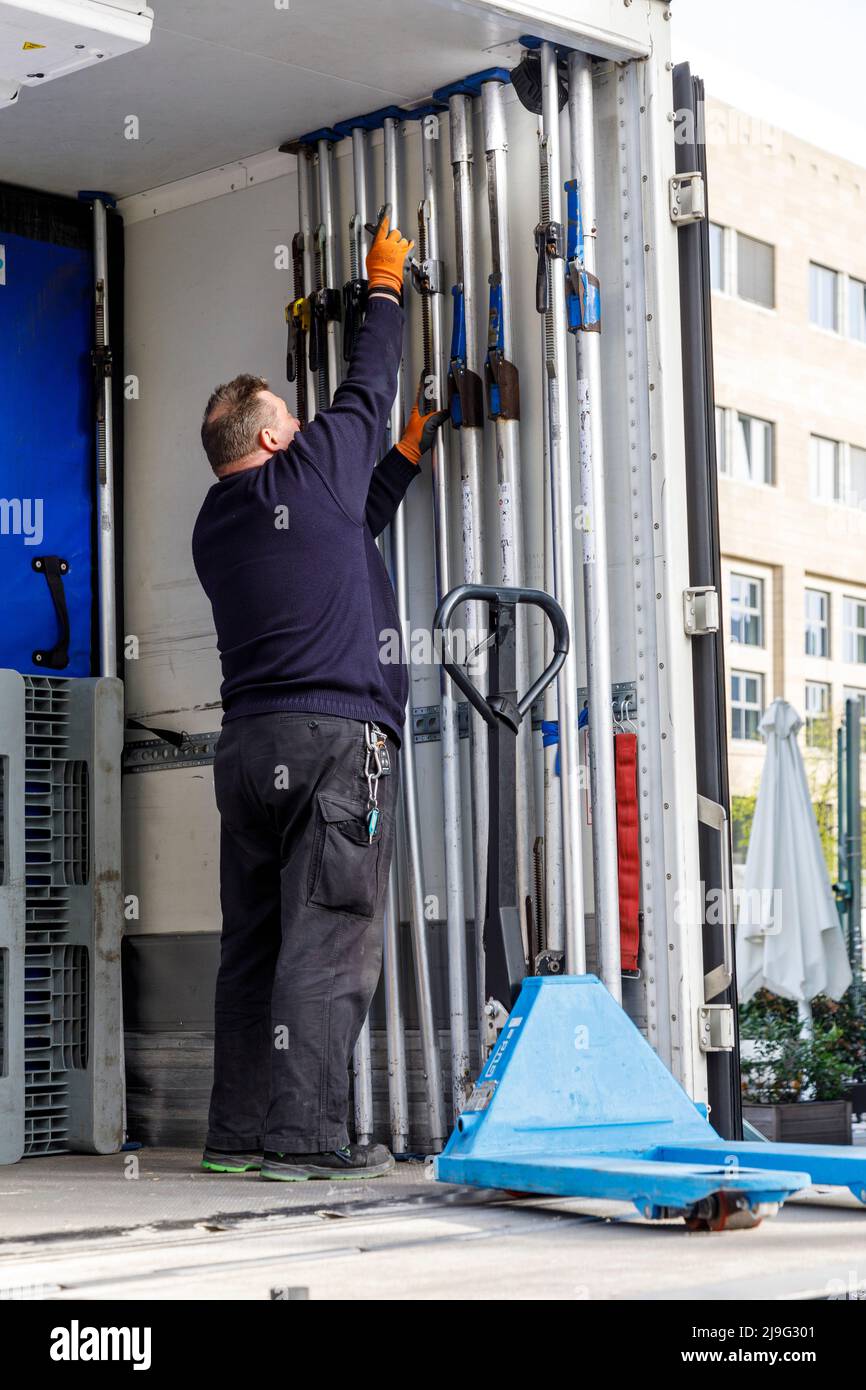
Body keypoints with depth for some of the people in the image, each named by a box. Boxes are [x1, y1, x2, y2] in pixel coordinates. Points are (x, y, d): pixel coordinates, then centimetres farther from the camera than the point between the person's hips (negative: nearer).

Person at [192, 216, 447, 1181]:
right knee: (326, 943, -8)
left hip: (246, 746, 8)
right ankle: (304, 1136, -11)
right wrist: (385, 287, 25)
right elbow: (364, 393, 13)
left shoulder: (215, 527, 19)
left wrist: (407, 456, 35)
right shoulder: (301, 476, -1)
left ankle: (236, 1130, 8)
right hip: (336, 738, -7)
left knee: (253, 942, 7)